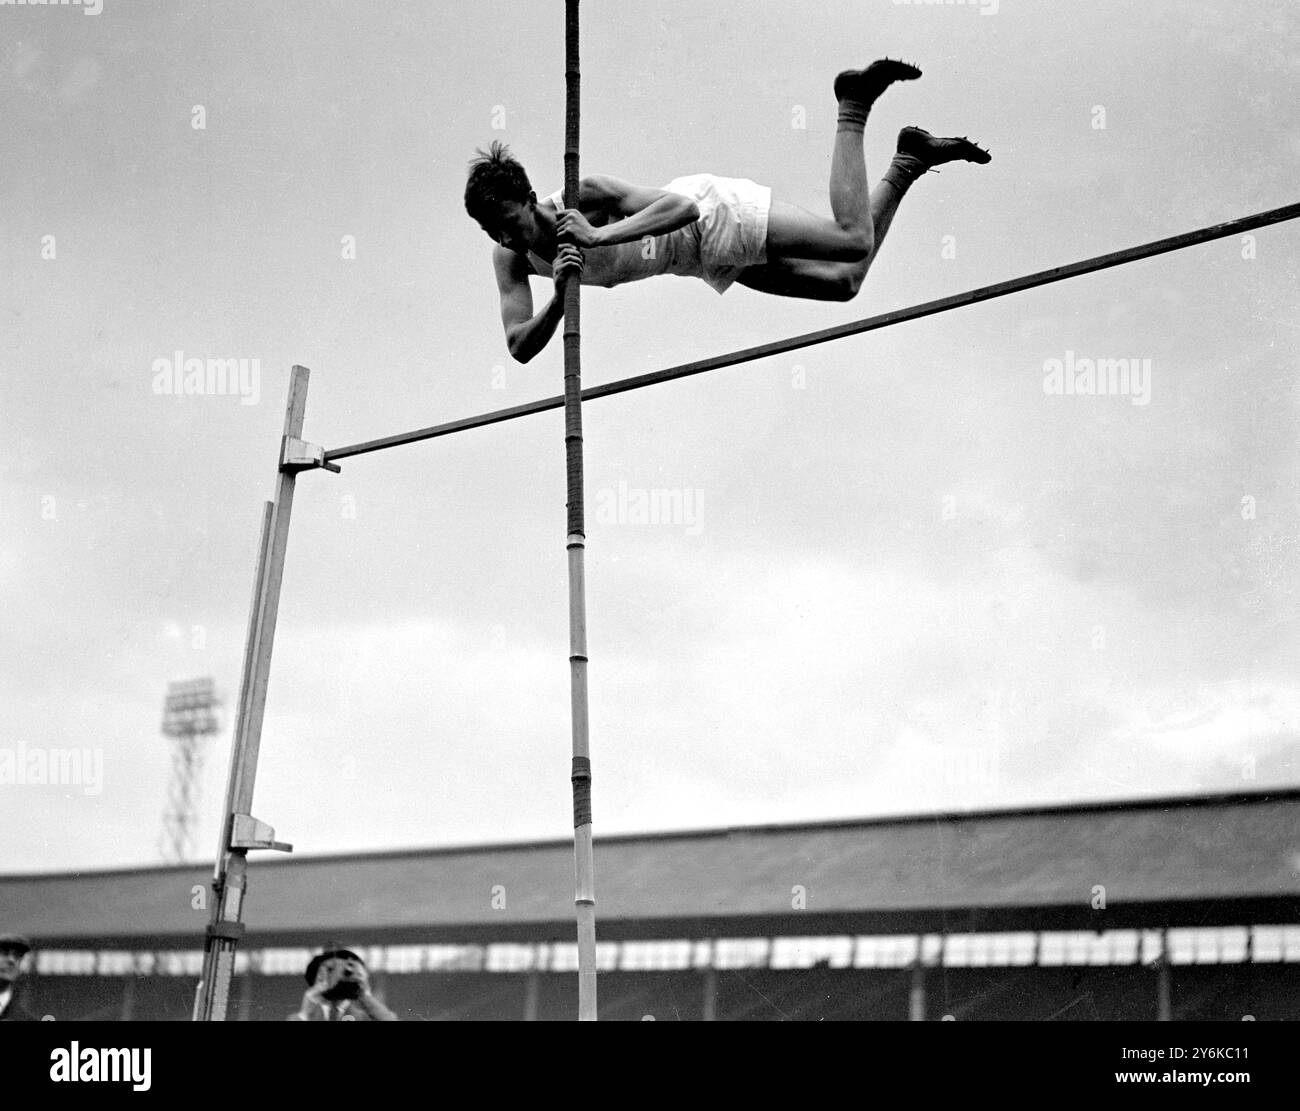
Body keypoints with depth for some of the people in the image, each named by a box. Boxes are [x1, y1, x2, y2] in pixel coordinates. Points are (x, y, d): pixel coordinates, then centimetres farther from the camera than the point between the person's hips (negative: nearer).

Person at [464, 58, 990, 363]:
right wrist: (560, 300, -38)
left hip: (713, 212, -6)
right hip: (703, 262, 6)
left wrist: (599, 235, -48)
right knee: (844, 282, 10)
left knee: (854, 242, -14)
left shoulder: (586, 195, -31)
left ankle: (853, 109, 7)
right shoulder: (512, 258, -13)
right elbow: (520, 347, -17)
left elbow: (681, 205, -36)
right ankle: (908, 165, 26)